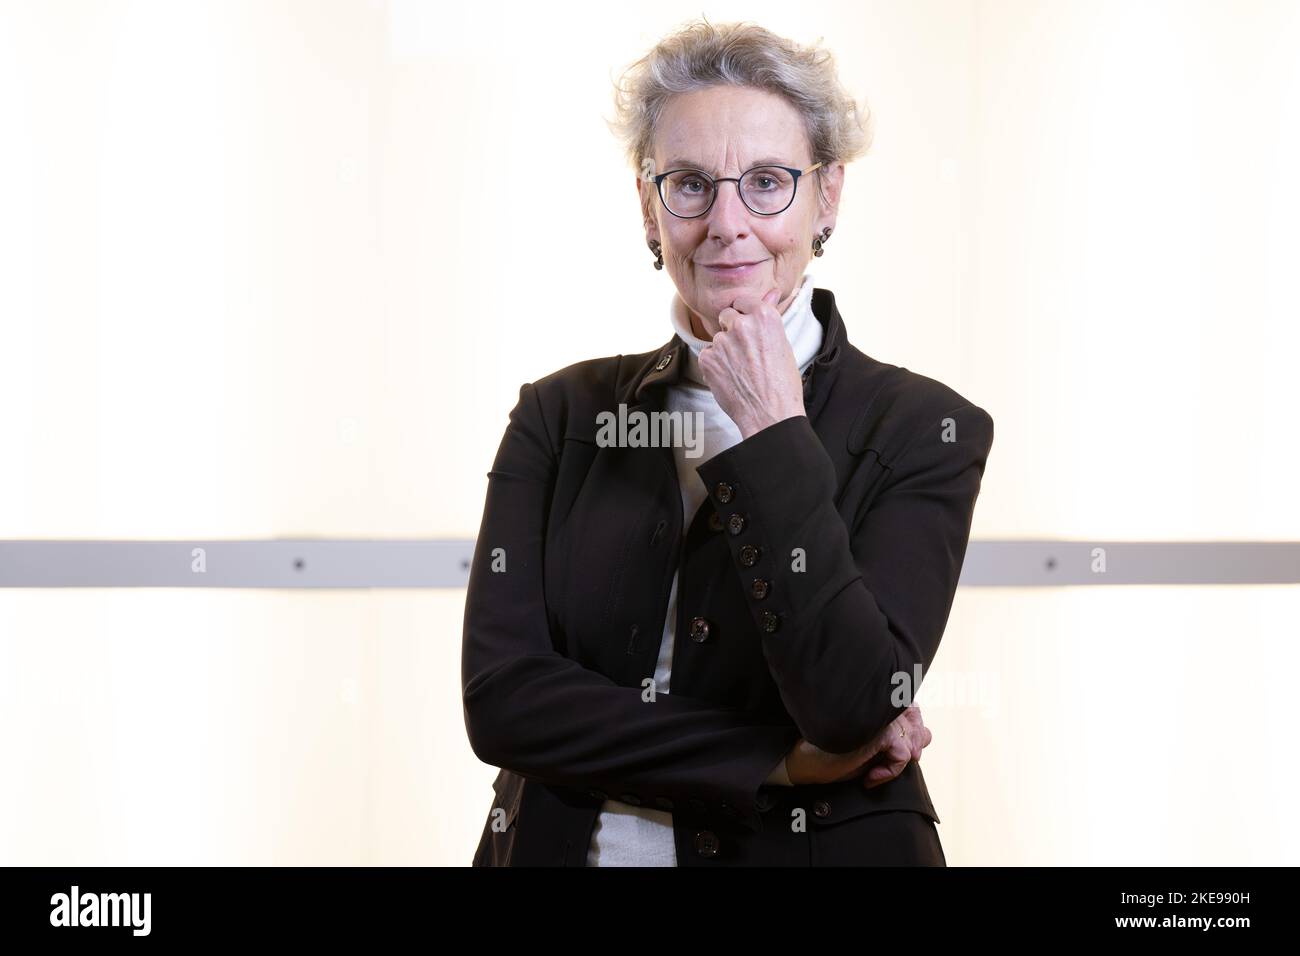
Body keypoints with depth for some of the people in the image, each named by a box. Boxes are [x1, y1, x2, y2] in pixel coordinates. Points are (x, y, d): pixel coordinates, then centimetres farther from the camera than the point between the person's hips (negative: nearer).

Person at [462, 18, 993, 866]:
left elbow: (855, 706, -21)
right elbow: (499, 697, -11)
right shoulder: (563, 415, -1)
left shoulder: (922, 429, -8)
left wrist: (773, 433, -18)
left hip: (815, 846, -2)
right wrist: (784, 762, -16)